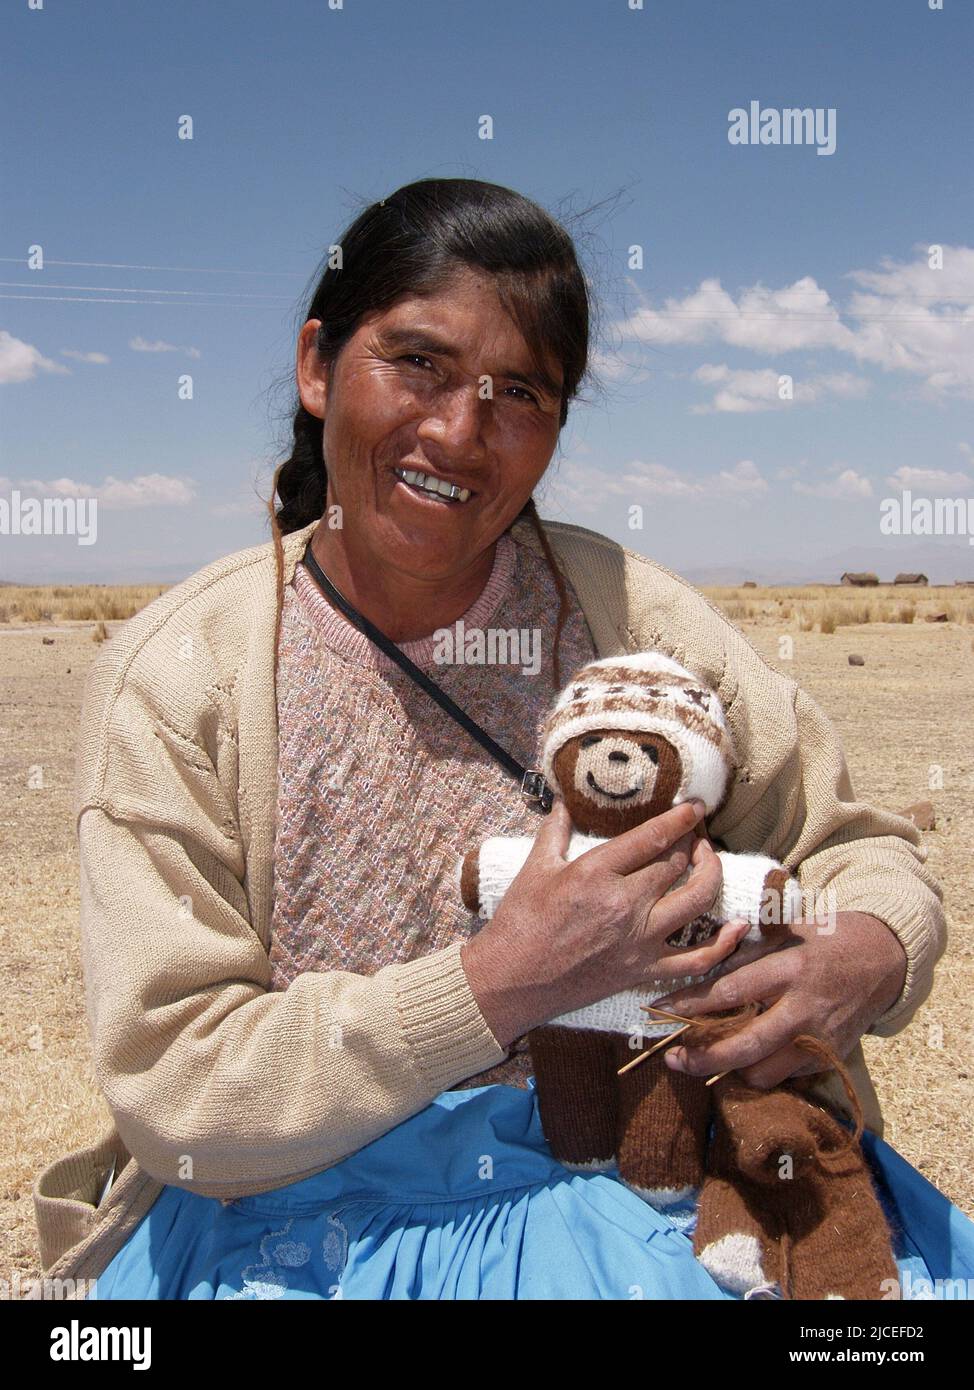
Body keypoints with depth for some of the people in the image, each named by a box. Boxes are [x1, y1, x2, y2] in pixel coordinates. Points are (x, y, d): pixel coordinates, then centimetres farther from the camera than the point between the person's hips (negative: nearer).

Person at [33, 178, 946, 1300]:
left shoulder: (626, 615, -4)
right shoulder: (172, 676, -10)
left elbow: (863, 849, 5)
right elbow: (174, 1097, -14)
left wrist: (867, 958, -18)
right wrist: (505, 981, -27)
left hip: (595, 1197, 2)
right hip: (283, 1222, -1)